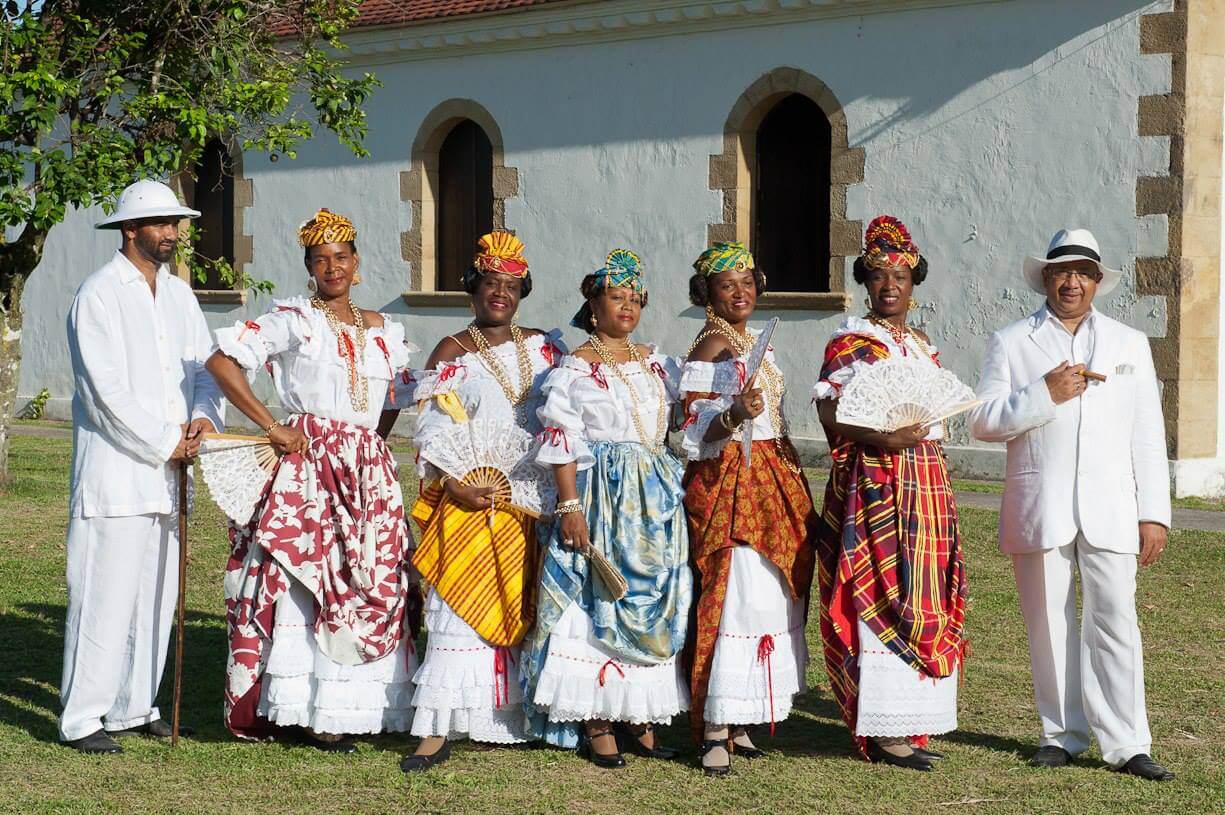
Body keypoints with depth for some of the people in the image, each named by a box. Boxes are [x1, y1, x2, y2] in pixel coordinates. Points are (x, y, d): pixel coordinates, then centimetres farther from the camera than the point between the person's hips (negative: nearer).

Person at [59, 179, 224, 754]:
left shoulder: (178, 294, 15)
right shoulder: (99, 295, -7)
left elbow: (205, 365, 14)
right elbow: (106, 389, -14)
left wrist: (204, 415, -7)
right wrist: (166, 443, -12)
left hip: (165, 472, 7)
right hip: (115, 470, -7)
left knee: (155, 595, 11)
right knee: (105, 594, -8)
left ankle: (134, 708, 21)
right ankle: (81, 719, -2)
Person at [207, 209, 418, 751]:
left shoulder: (381, 329, 16)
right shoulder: (294, 319, -1)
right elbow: (222, 360, -9)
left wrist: (379, 436, 12)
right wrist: (272, 426, -12)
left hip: (368, 471, 6)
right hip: (307, 463, -6)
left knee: (371, 580, 3)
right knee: (305, 578, -10)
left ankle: (346, 704, 12)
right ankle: (302, 711, -5)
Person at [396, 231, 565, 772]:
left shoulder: (542, 348, 12)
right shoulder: (452, 353, 0)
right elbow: (432, 434, -5)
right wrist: (454, 486, -17)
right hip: (471, 497, -4)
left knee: (526, 604, 6)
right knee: (460, 605, -8)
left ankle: (524, 715, 13)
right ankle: (438, 731, -9)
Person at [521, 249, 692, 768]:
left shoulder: (656, 362, 13)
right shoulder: (576, 368, -5)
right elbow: (561, 443, -10)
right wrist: (570, 507, -16)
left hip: (657, 495, 6)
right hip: (601, 495, -6)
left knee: (655, 603, 6)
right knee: (599, 601, -4)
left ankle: (640, 719, 15)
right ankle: (596, 723, 3)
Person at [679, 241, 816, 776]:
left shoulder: (755, 343, 17)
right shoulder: (712, 346, -9)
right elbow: (695, 433, -14)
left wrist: (792, 479, 22)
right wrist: (735, 415, -31)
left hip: (770, 480, 9)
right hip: (727, 483, -9)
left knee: (769, 599, 8)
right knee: (734, 596, -13)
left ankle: (737, 723, 14)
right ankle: (715, 733, -11)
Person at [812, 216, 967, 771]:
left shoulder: (923, 346, 18)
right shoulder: (849, 343, -3)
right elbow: (830, 414, -12)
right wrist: (881, 439, -24)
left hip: (925, 483, 7)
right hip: (874, 482, -7)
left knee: (921, 596, 6)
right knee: (881, 595, -10)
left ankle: (905, 724, 12)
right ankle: (882, 731, -8)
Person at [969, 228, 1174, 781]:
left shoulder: (1130, 345, 15)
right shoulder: (1011, 343, 9)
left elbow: (1147, 436, 11)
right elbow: (983, 422, 1)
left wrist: (1154, 513, 4)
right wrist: (1044, 395, -12)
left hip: (1110, 510, 1)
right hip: (1038, 508, 0)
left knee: (1115, 624, -5)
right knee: (1050, 626, 4)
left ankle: (1126, 745, -1)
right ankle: (1062, 734, 15)